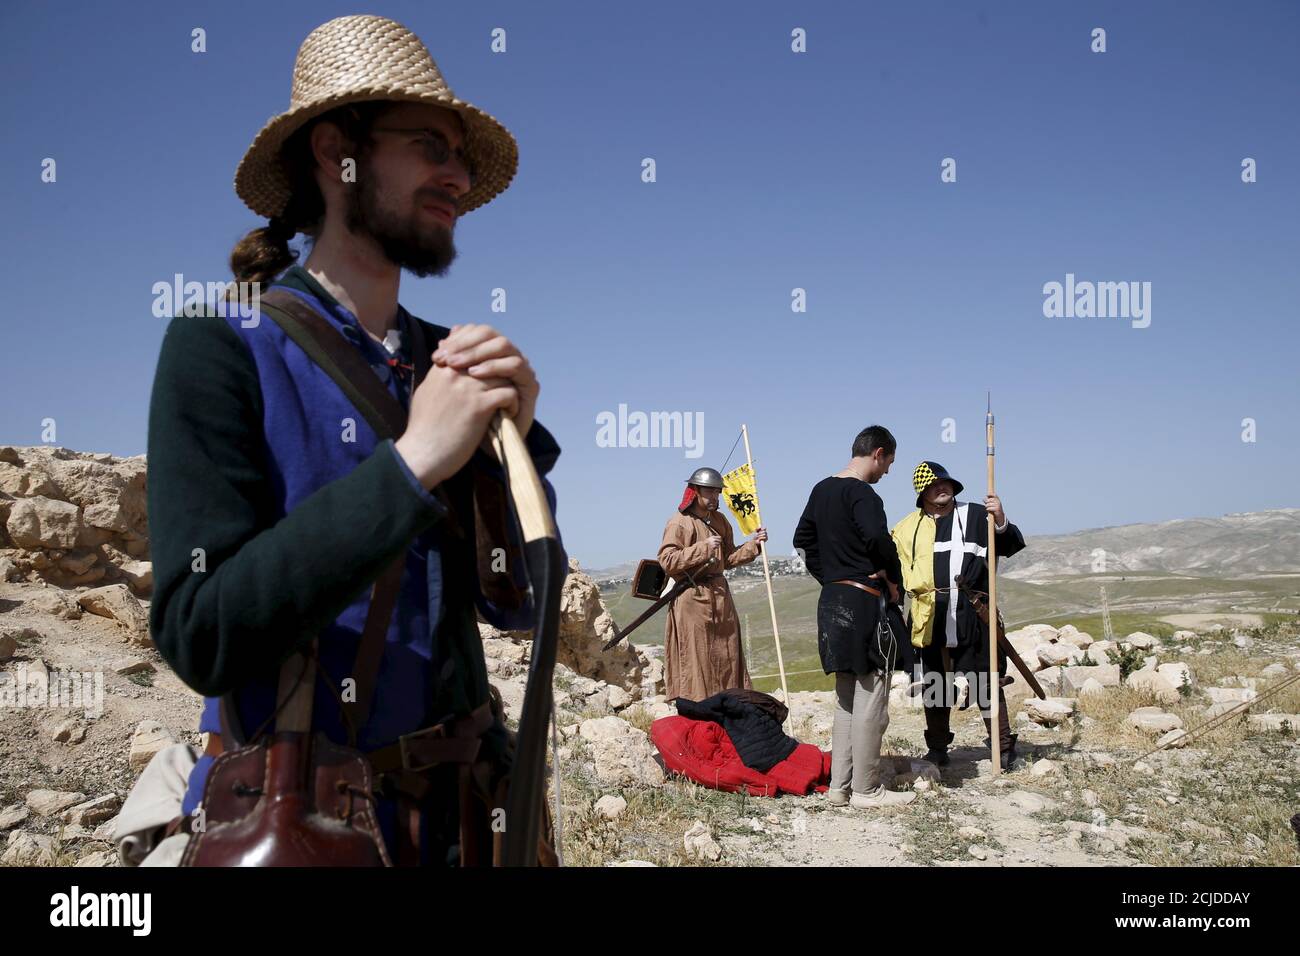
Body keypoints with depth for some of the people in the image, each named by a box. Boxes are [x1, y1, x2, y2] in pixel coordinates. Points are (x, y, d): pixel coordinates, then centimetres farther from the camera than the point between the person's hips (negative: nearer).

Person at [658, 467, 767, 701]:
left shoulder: (719, 520, 14)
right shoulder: (679, 523, -9)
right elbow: (667, 561, -19)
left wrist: (752, 544, 6)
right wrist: (703, 548, -22)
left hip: (720, 596, 8)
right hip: (692, 600, -8)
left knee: (726, 656, 10)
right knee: (695, 658, -5)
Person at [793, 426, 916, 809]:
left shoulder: (821, 490, 12)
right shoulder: (862, 494, -15)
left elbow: (803, 539, 20)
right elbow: (880, 540, -29)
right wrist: (893, 581, -13)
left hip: (832, 601, 9)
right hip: (865, 601, -9)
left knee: (847, 696, 16)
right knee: (871, 698, 0)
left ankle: (840, 784, 19)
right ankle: (866, 789, 7)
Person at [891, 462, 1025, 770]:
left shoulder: (976, 514, 7)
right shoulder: (908, 528, 14)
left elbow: (1012, 547, 1)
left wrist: (1001, 521, -16)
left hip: (972, 614, -3)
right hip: (930, 617, 3)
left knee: (986, 682, 0)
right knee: (934, 684, 10)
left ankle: (1003, 747, 8)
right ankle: (937, 749, 21)